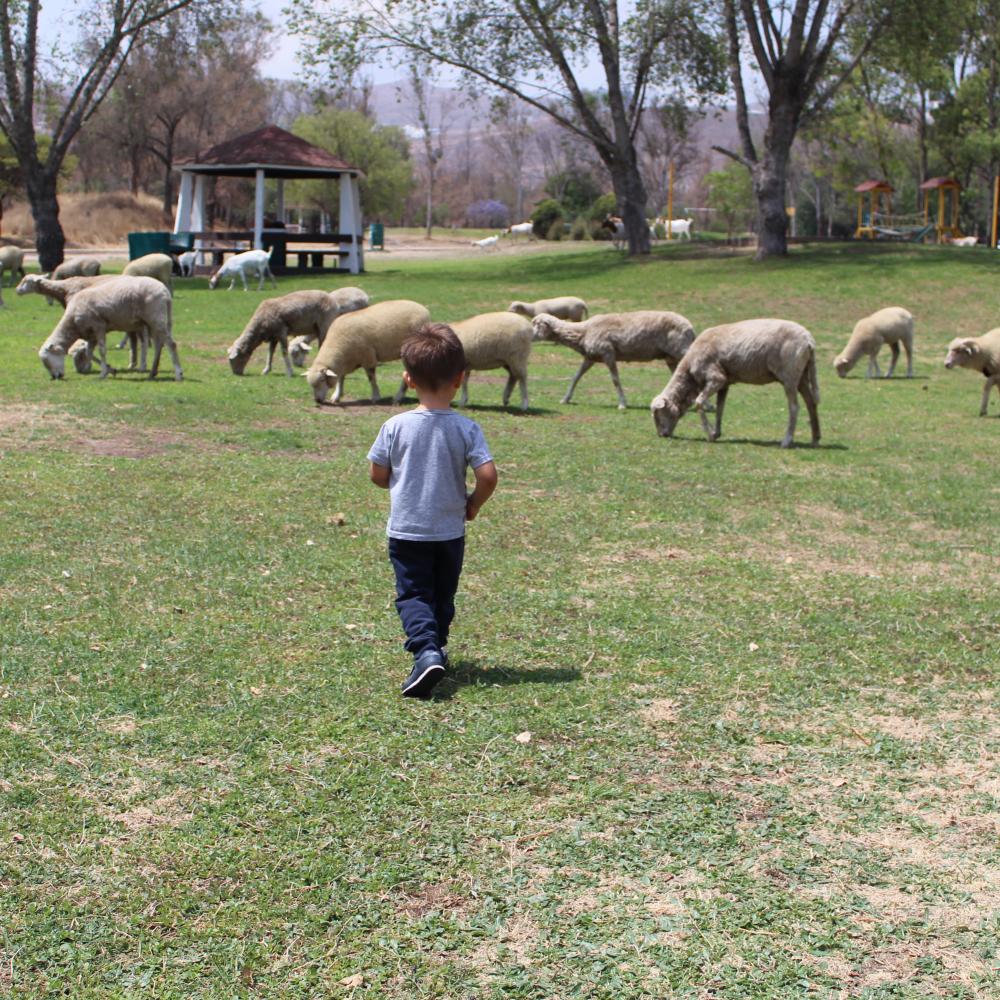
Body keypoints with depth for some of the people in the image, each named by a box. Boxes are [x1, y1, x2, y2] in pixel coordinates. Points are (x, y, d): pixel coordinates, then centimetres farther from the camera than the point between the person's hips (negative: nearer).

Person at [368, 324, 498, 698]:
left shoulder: (395, 426, -10)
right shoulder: (467, 429, -12)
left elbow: (378, 476, -2)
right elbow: (488, 475, -18)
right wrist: (473, 505, 2)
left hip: (405, 530, -1)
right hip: (449, 531, 1)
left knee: (413, 594, 2)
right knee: (443, 595, 20)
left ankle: (425, 650, -21)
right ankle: (436, 646, 32)